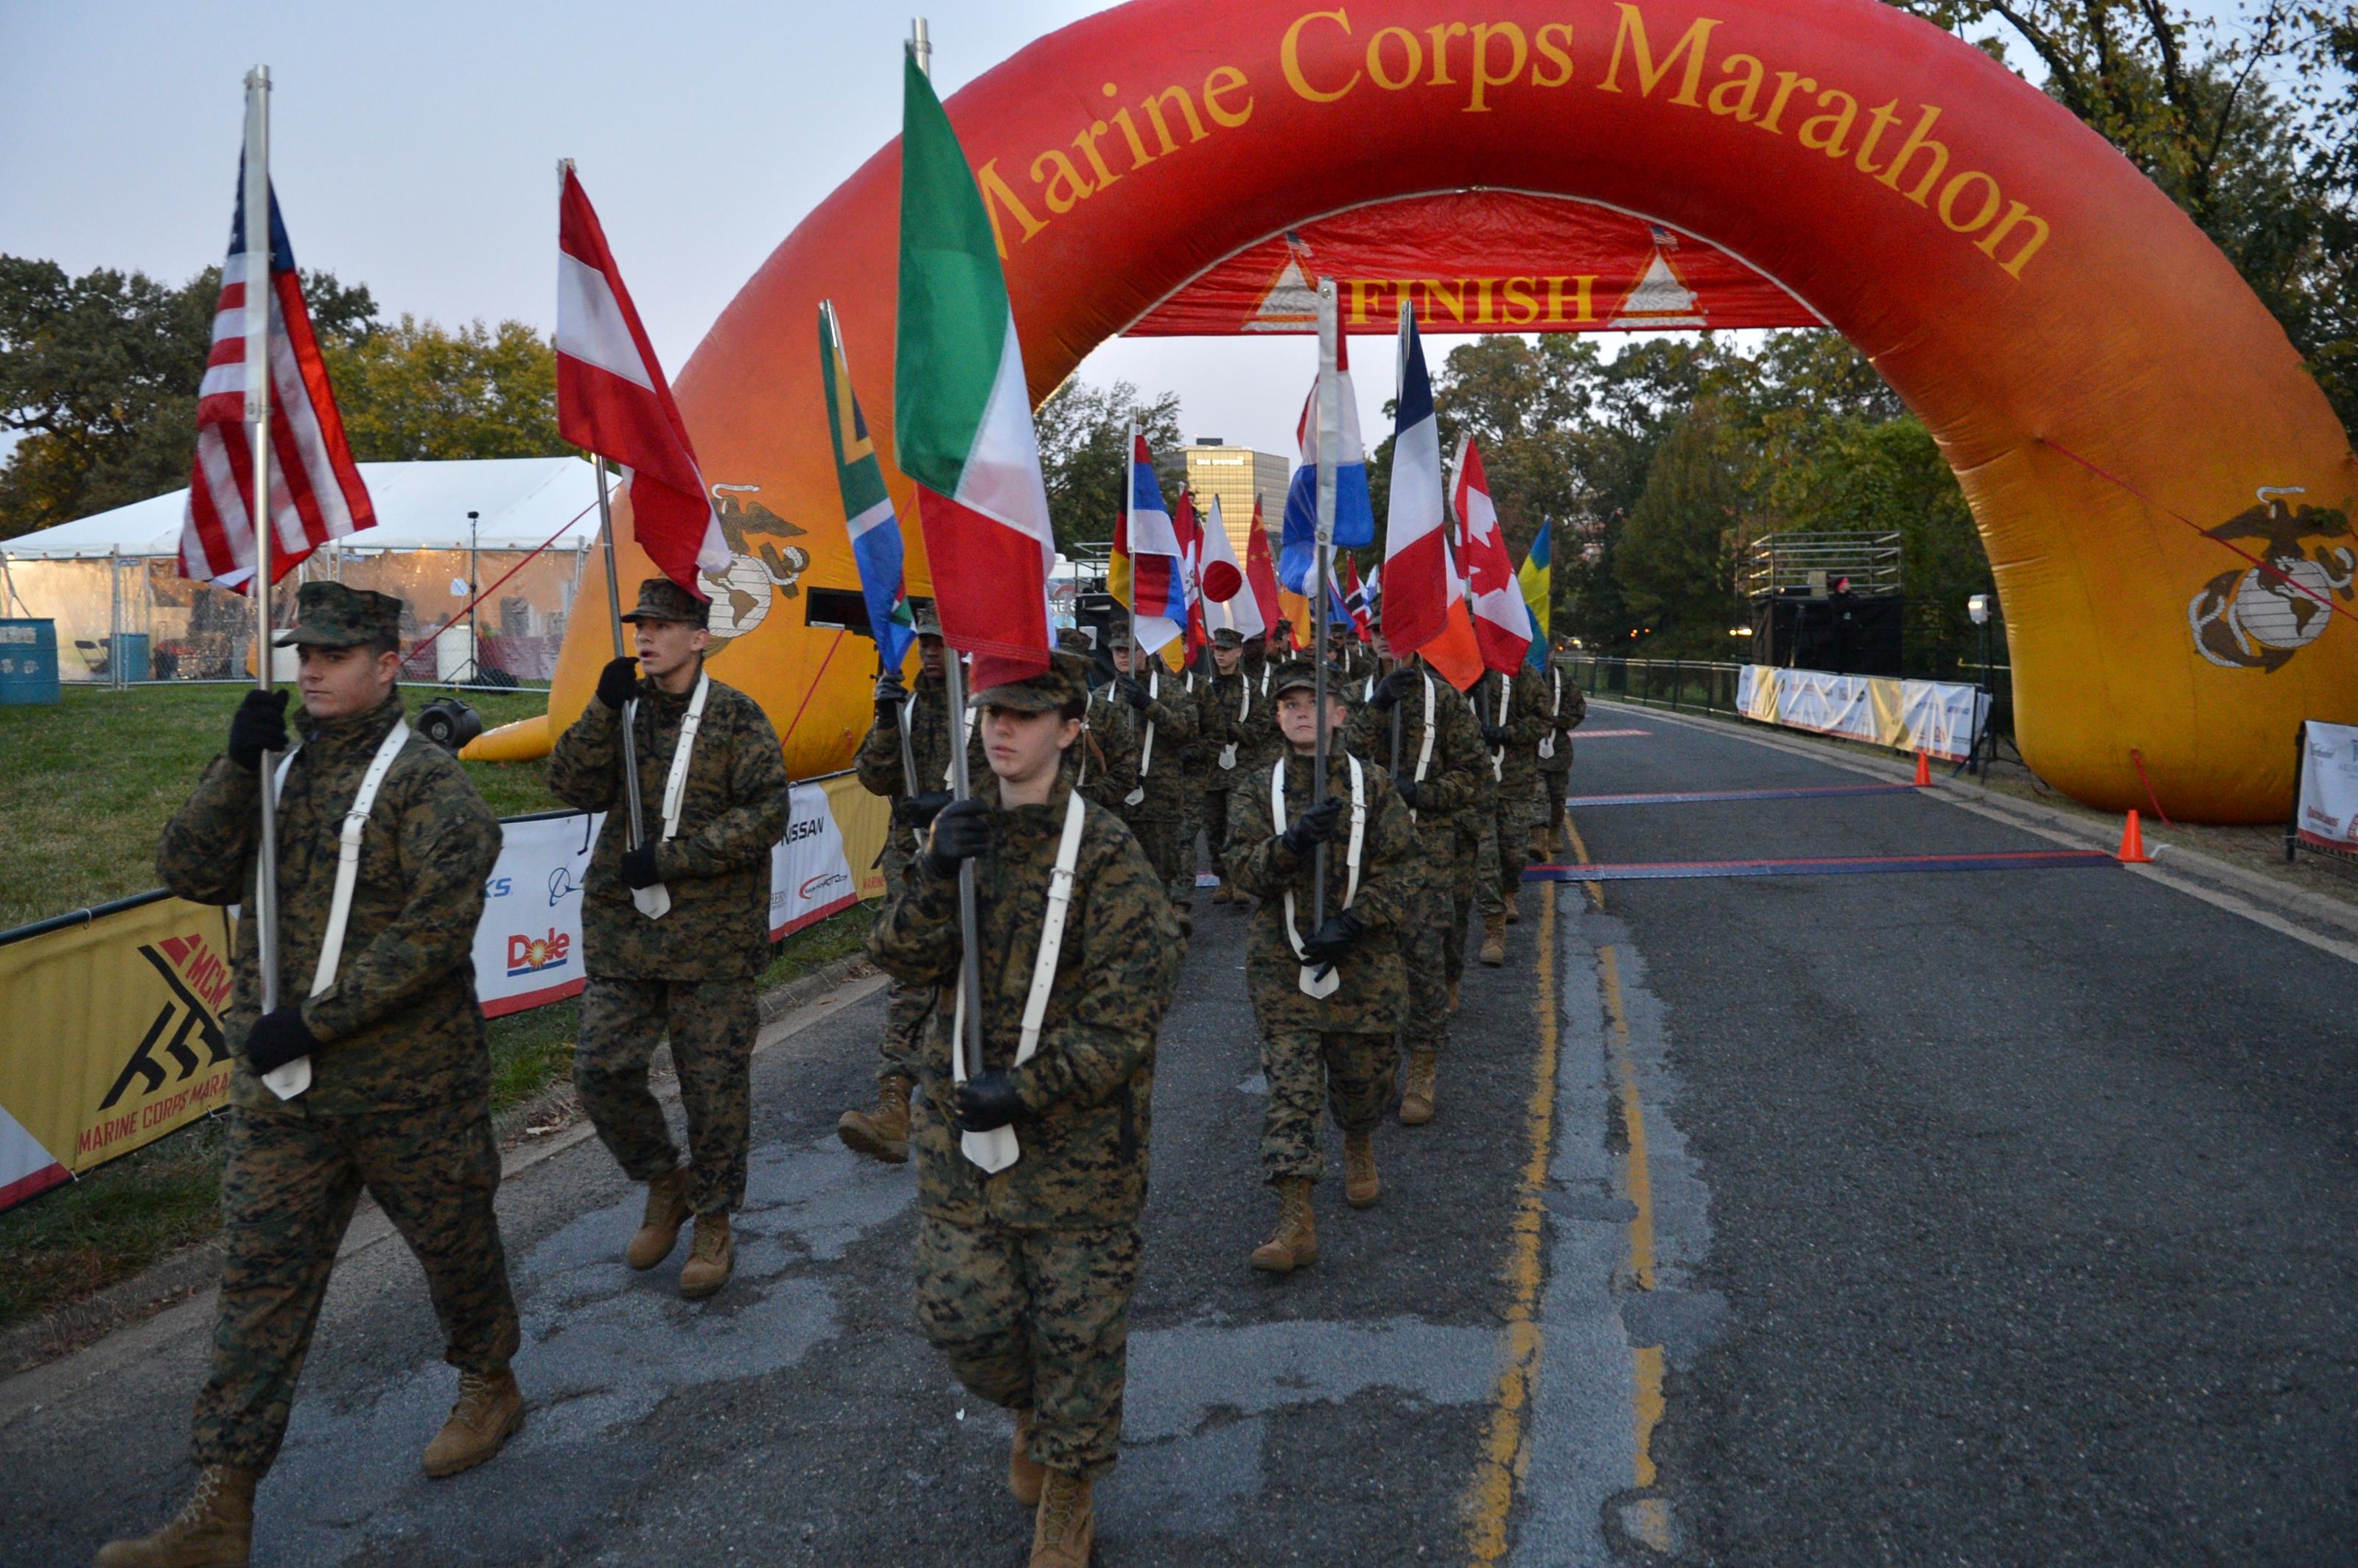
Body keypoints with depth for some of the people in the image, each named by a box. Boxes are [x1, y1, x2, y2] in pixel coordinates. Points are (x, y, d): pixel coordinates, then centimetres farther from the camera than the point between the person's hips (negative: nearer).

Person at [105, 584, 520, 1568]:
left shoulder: (428, 781, -11)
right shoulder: (279, 769, 9)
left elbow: (436, 929, -20)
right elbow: (191, 875, 1)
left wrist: (315, 1019, -21)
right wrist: (236, 768, -12)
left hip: (408, 1081, -5)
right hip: (282, 1085, 5)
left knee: (453, 1242, 13)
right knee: (260, 1277, 6)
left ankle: (490, 1390, 38)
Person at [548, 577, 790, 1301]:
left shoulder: (737, 717, -4)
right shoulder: (622, 708, 9)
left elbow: (766, 813, -11)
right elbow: (574, 785, -2)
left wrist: (671, 858, -17)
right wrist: (605, 708, -14)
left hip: (713, 935, -4)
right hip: (620, 930, 4)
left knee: (714, 1083, 2)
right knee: (600, 1069, 3)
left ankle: (713, 1223, 22)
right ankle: (665, 1184, 28)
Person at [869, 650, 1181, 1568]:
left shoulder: (1107, 856, -12)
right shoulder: (957, 831, 4)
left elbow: (1130, 1004, -16)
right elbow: (903, 959, -4)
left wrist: (1030, 1092, -21)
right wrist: (937, 874, -22)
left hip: (1079, 1138, -4)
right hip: (960, 1117, 4)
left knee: (1076, 1320, 7)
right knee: (962, 1311, 9)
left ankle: (1067, 1490, 32)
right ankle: (1030, 1408, 42)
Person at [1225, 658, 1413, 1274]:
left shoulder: (1373, 785, 0)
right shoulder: (1259, 791, 2)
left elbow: (1397, 872, -3)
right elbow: (1244, 868, -9)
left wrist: (1349, 925, -16)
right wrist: (1295, 840, -28)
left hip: (1362, 963, 1)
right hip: (1282, 965, 0)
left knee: (1362, 1078, 15)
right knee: (1290, 1090, -6)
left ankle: (1359, 1151, 48)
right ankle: (1295, 1224, -4)